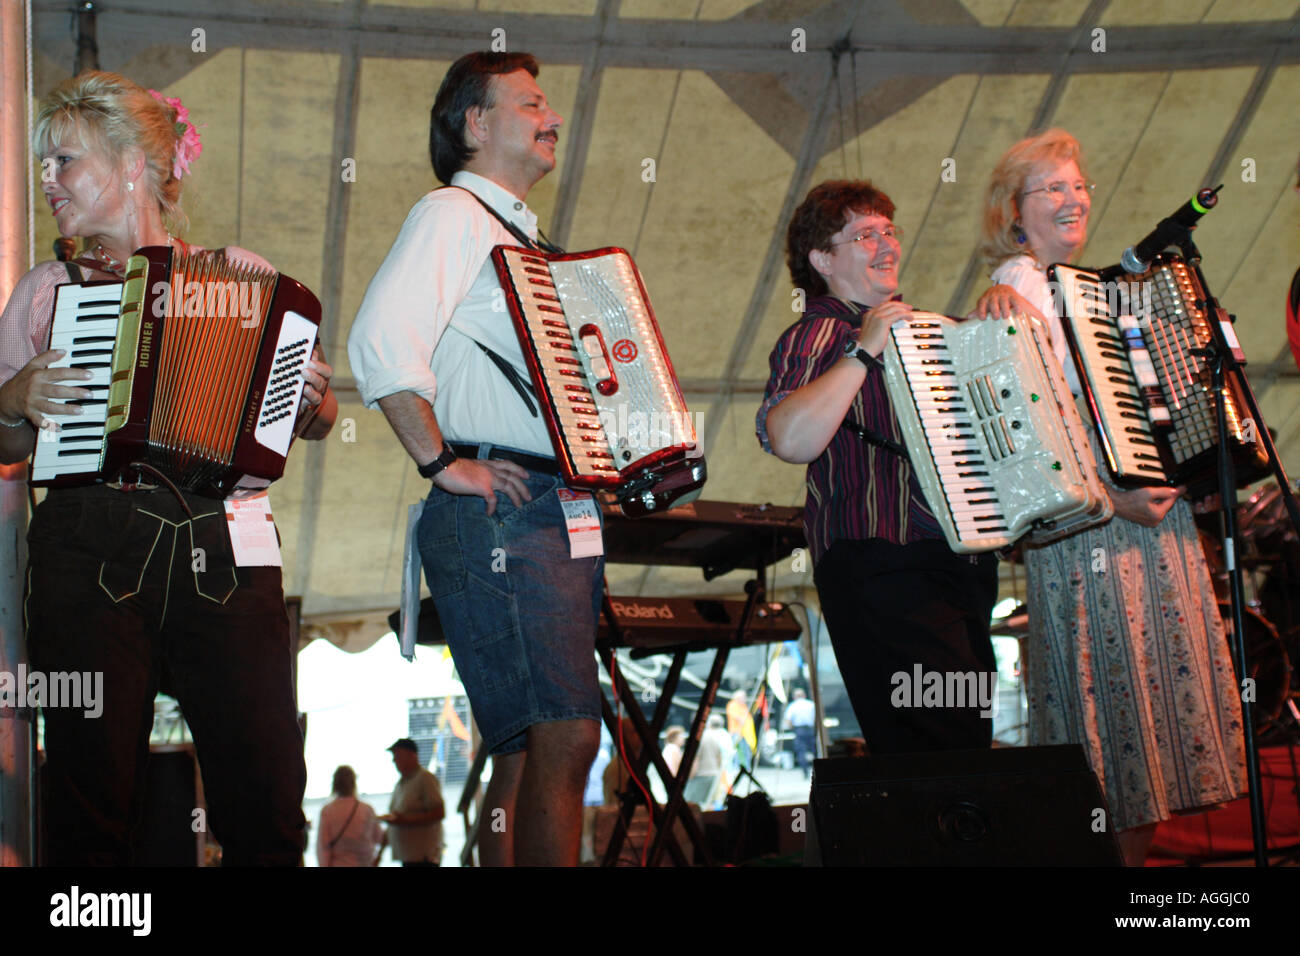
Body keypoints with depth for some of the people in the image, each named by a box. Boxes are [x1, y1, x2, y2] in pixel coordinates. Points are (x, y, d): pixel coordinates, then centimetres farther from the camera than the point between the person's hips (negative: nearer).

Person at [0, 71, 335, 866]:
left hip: (224, 549, -1)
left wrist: (312, 401, -5)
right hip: (89, 553, 1)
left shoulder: (240, 274, 12)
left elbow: (311, 423, 17)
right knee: (91, 807, -2)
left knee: (267, 803, -4)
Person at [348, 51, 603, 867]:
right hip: (499, 515, -9)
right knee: (565, 734, -16)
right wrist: (441, 464, -19)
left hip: (565, 513, 9)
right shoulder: (454, 215, -1)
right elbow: (381, 343, -18)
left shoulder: (522, 237, 26)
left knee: (531, 745, 8)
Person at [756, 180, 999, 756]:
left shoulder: (914, 324, 20)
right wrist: (863, 350, -21)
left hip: (961, 567, 9)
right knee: (940, 756, -17)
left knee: (972, 744, 12)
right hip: (885, 572, -9)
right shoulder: (817, 336, -6)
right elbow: (789, 440, -25)